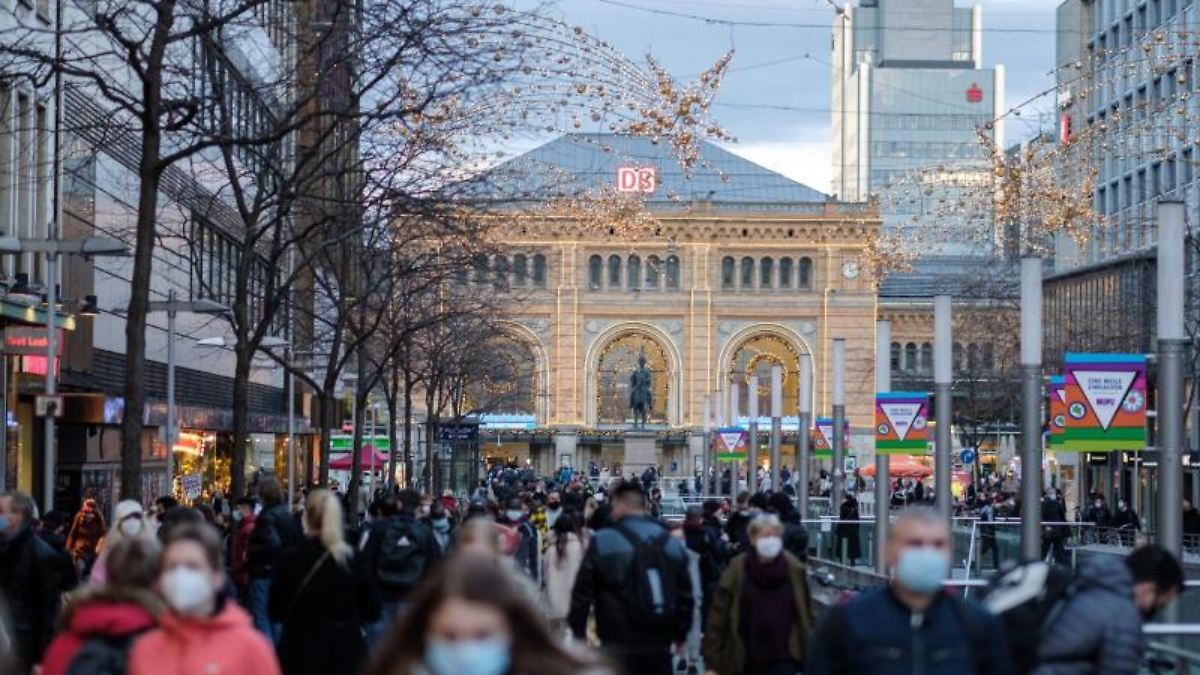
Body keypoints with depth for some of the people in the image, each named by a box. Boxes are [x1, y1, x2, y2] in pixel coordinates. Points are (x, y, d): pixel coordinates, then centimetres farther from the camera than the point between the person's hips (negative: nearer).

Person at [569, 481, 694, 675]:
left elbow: (583, 591, -5)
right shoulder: (671, 543, 9)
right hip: (660, 644, 4)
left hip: (619, 645, -4)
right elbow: (685, 594, 12)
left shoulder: (603, 541, -6)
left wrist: (578, 630, 6)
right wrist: (680, 634, 22)